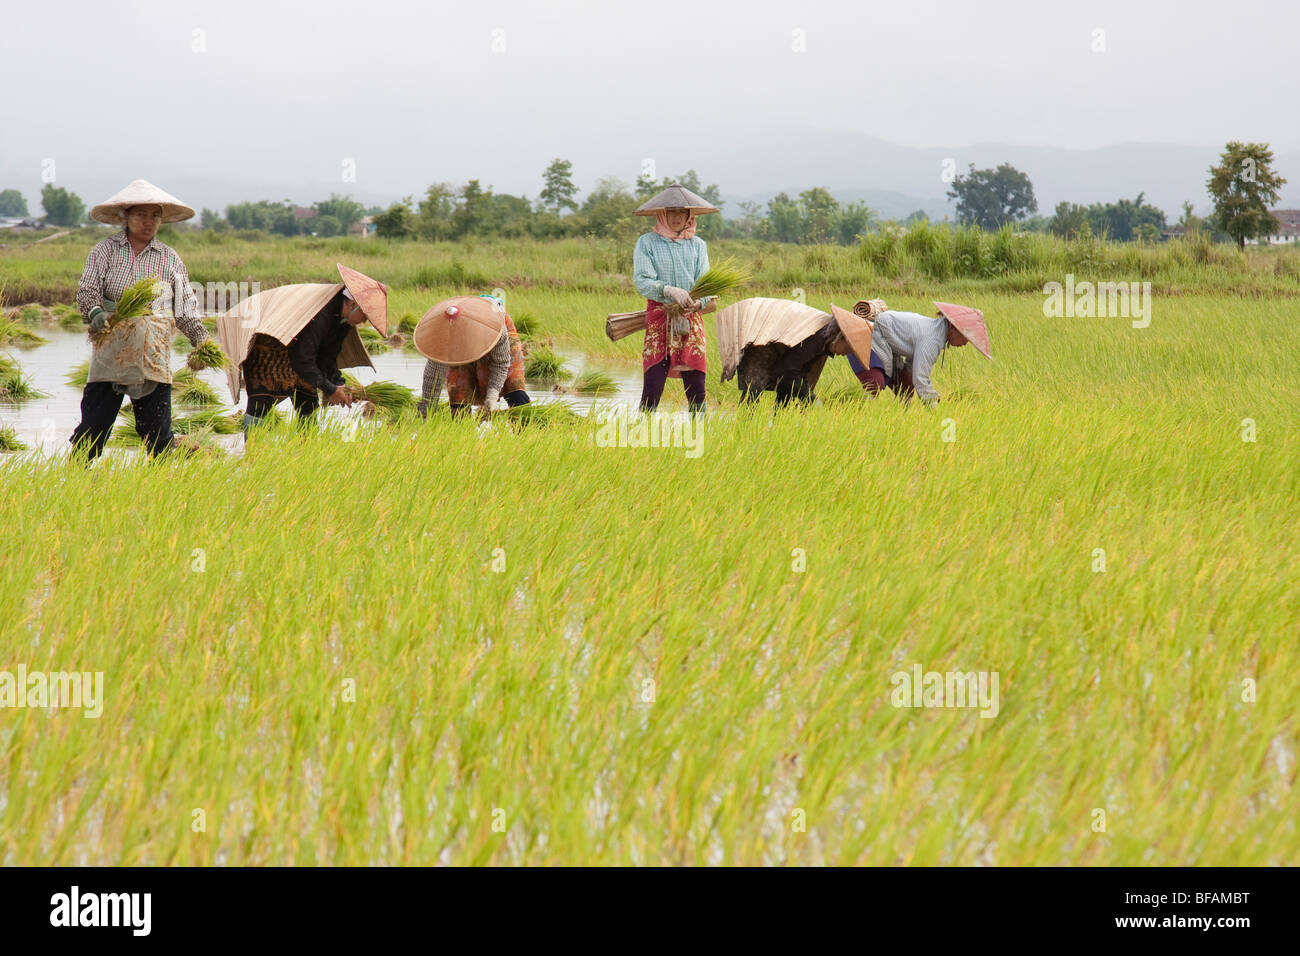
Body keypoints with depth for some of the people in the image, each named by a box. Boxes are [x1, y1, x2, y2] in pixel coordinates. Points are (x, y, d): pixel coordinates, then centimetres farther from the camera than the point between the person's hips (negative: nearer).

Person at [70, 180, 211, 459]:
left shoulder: (169, 258, 12)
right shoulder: (105, 250, 6)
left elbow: (185, 304, 13)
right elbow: (87, 288, -3)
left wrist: (202, 341, 2)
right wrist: (94, 312, -24)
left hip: (154, 358, 1)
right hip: (111, 352, -1)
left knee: (157, 430, 0)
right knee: (94, 425, -2)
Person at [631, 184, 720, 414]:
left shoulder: (697, 245, 13)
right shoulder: (647, 242, 4)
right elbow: (641, 280, -7)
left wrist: (698, 302, -19)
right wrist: (669, 290, -25)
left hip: (692, 317, 3)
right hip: (658, 317, -3)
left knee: (696, 390, 0)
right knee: (652, 387, -8)